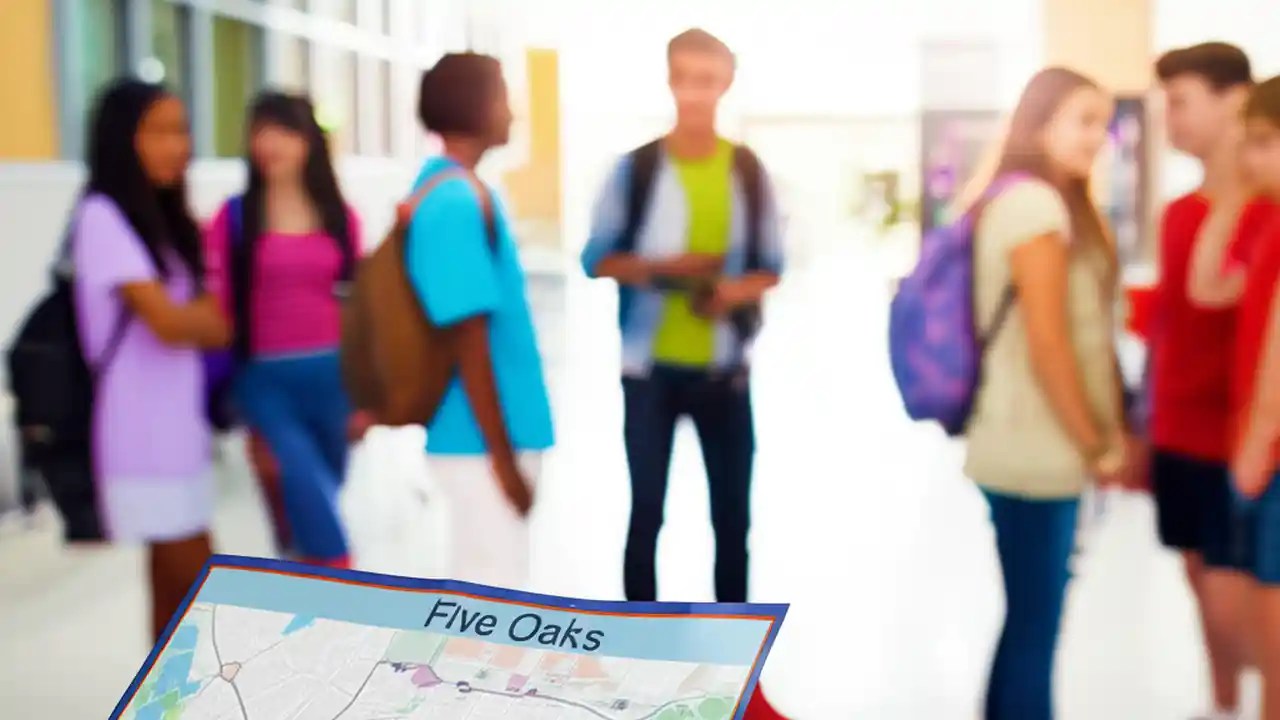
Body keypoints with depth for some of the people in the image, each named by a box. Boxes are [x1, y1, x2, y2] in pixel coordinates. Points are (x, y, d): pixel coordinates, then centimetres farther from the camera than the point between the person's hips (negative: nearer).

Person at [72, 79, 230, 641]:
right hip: (142, 434, -8)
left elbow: (209, 322, 10)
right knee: (200, 592, -4)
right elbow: (167, 321, -19)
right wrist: (210, 316, 0)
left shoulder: (163, 219, 14)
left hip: (180, 425, 8)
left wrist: (195, 319, -11)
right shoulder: (102, 219, -12)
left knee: (177, 590, 9)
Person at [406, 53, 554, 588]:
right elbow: (468, 338, -21)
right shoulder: (455, 203, -19)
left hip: (491, 435, 9)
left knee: (483, 592, 17)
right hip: (483, 441, -9)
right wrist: (502, 456, -18)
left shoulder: (456, 192, 11)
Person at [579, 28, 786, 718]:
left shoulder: (748, 170, 1)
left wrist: (740, 289, -15)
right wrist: (659, 268, -18)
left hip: (724, 368, 2)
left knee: (732, 514, 8)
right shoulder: (636, 167, -4)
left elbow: (773, 266, 7)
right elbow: (597, 259, -1)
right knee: (646, 514, 4)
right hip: (651, 367, -2)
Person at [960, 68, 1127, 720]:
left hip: (1038, 449, 10)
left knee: (1028, 621, 14)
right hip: (1037, 453, -10)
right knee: (1034, 626, -3)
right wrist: (1095, 444, -10)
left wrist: (1109, 434, 11)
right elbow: (1047, 343, -17)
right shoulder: (1035, 202, -13)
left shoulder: (1046, 202, 18)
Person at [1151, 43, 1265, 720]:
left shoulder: (1264, 208, -13)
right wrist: (1146, 426, 13)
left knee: (1232, 599, -5)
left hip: (1236, 441, -7)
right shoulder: (1177, 213, 10)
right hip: (1178, 436, 7)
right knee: (1200, 576, 14)